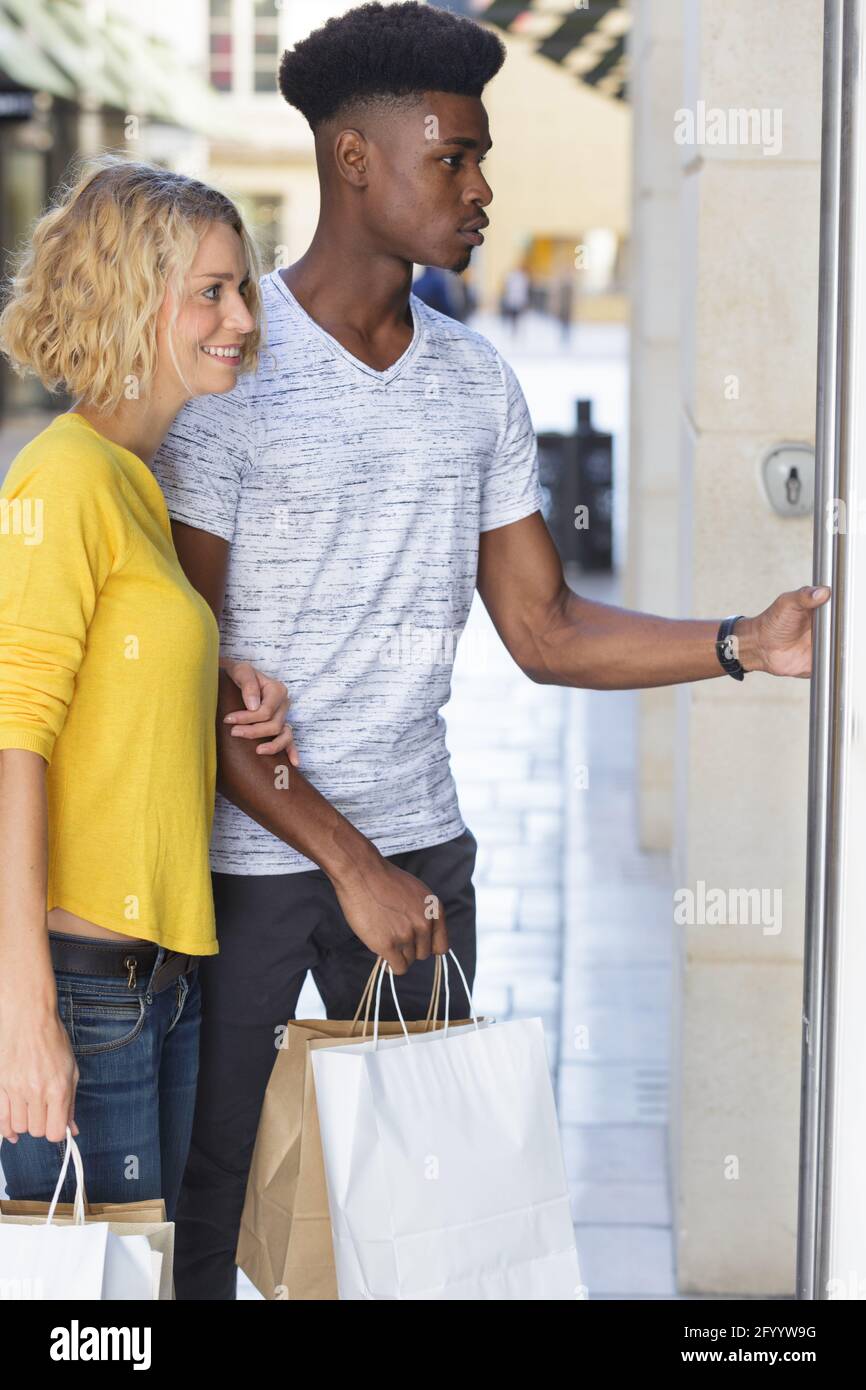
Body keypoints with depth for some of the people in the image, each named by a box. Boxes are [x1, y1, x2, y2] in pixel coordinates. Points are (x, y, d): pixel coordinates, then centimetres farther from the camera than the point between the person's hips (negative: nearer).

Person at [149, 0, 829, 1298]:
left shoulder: (474, 380, 8)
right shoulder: (228, 368, -11)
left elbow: (546, 631, 10)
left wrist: (745, 643, -4)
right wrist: (350, 863, -16)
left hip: (421, 847, 5)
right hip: (247, 856, -5)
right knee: (203, 1186, 1)